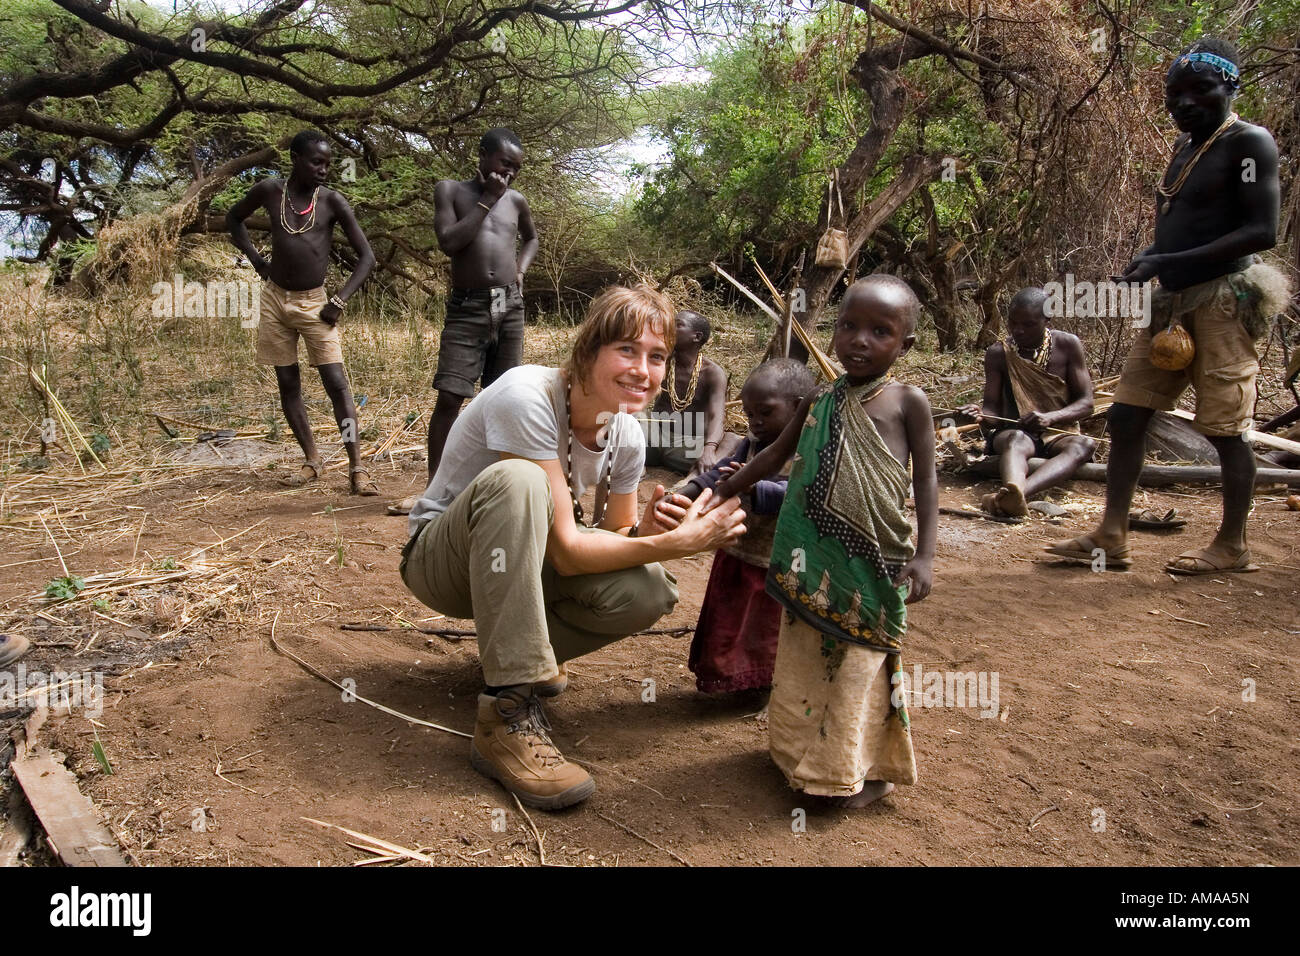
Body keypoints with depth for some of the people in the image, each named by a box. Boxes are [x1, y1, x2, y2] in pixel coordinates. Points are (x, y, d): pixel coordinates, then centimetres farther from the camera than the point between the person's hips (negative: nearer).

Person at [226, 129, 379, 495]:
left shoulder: (332, 201, -6)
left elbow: (366, 256, -5)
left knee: (336, 382, -10)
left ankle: (356, 467, -11)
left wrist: (339, 301, -12)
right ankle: (312, 460, 18)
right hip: (274, 300, 3)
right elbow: (233, 218, 18)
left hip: (313, 303, -2)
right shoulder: (270, 191, -1)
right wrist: (257, 260, 6)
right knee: (288, 385, 7)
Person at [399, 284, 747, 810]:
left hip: (520, 562, 5)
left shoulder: (627, 435, -8)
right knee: (517, 480, -38)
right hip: (443, 558, -5)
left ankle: (525, 649, 5)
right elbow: (565, 550, -31)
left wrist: (647, 530, -22)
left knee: (649, 590, -22)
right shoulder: (526, 397, -28)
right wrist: (680, 542, -36)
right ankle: (507, 717, -35)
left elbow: (611, 536, 1)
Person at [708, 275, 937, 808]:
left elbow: (925, 479, -3)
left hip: (874, 562, -4)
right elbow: (777, 453, 20)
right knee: (807, 654, 13)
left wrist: (924, 555, -10)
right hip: (816, 559, 4)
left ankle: (865, 768, 20)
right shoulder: (820, 401, 8)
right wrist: (725, 492, 19)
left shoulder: (908, 402, -3)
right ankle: (808, 752, 31)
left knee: (862, 661, 4)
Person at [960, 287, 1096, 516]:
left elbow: (1086, 404, -5)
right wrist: (982, 415, -28)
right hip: (1015, 432, 0)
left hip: (1059, 435, 1)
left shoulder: (1068, 346, -3)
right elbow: (993, 407, -2)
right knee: (1016, 440, -37)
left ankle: (1019, 493, -64)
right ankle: (1014, 492, -72)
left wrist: (1049, 417, -25)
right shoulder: (998, 354, -3)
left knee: (1084, 445, -35)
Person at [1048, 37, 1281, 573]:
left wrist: (1172, 262, -21)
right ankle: (1111, 539, 7)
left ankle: (1232, 547, 11)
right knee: (1126, 414, 3)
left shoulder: (1248, 143, -7)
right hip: (1171, 302, 8)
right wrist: (1146, 263, 4)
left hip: (1222, 298, -8)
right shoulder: (1185, 148, 18)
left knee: (1224, 427, -2)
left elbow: (1263, 231, -16)